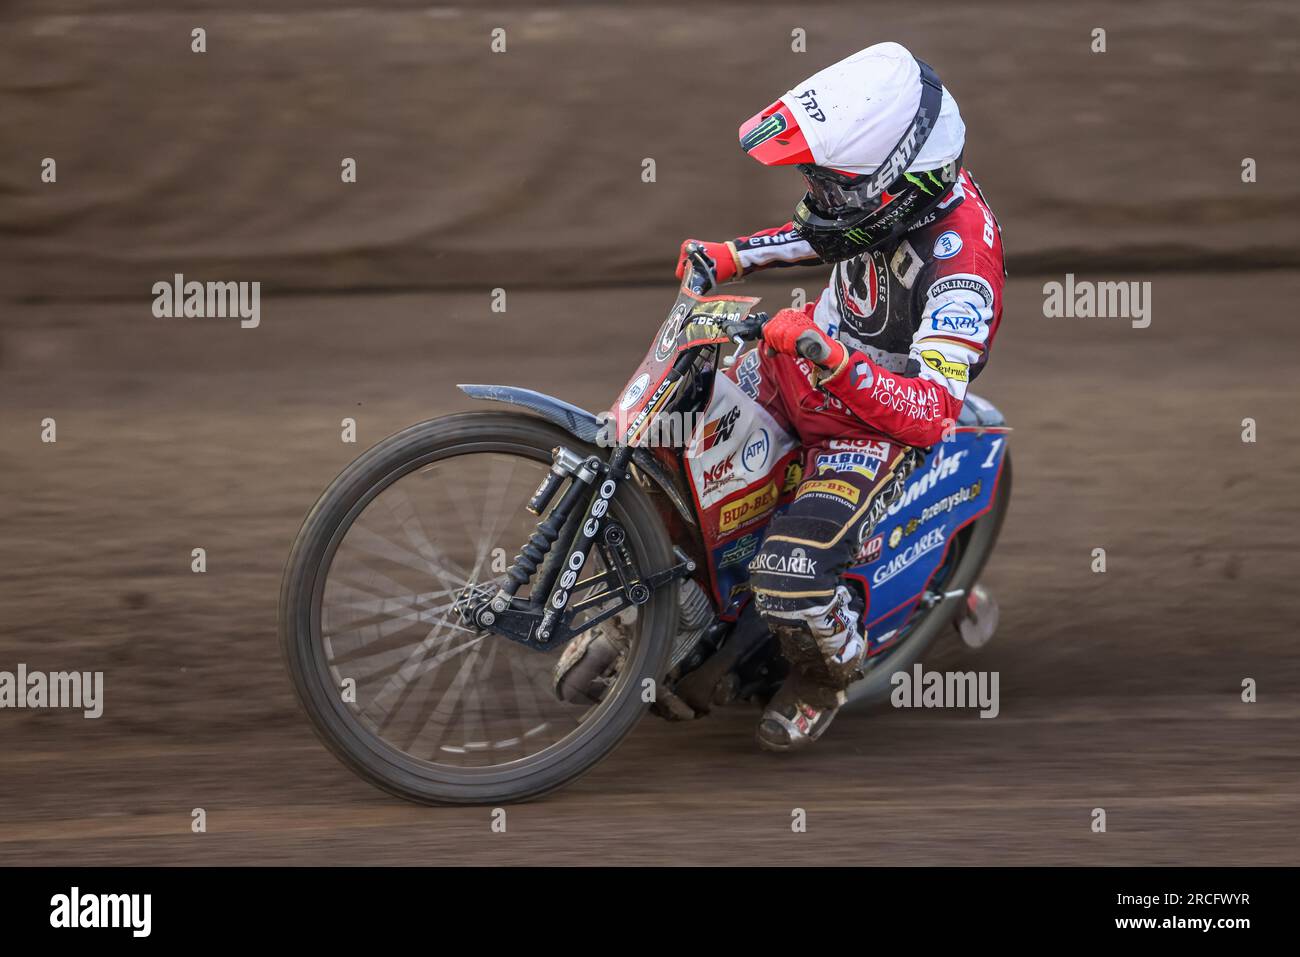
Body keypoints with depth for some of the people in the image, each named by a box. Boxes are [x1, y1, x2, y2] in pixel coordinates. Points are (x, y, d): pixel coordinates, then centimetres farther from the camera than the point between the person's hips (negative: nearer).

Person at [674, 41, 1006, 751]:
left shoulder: (959, 265, -34)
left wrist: (831, 362, -49)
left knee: (792, 576, -23)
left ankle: (827, 673, 12)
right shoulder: (888, 189, -12)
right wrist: (736, 255, 3)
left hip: (883, 419, -8)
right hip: (814, 359, 8)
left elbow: (931, 413, -36)